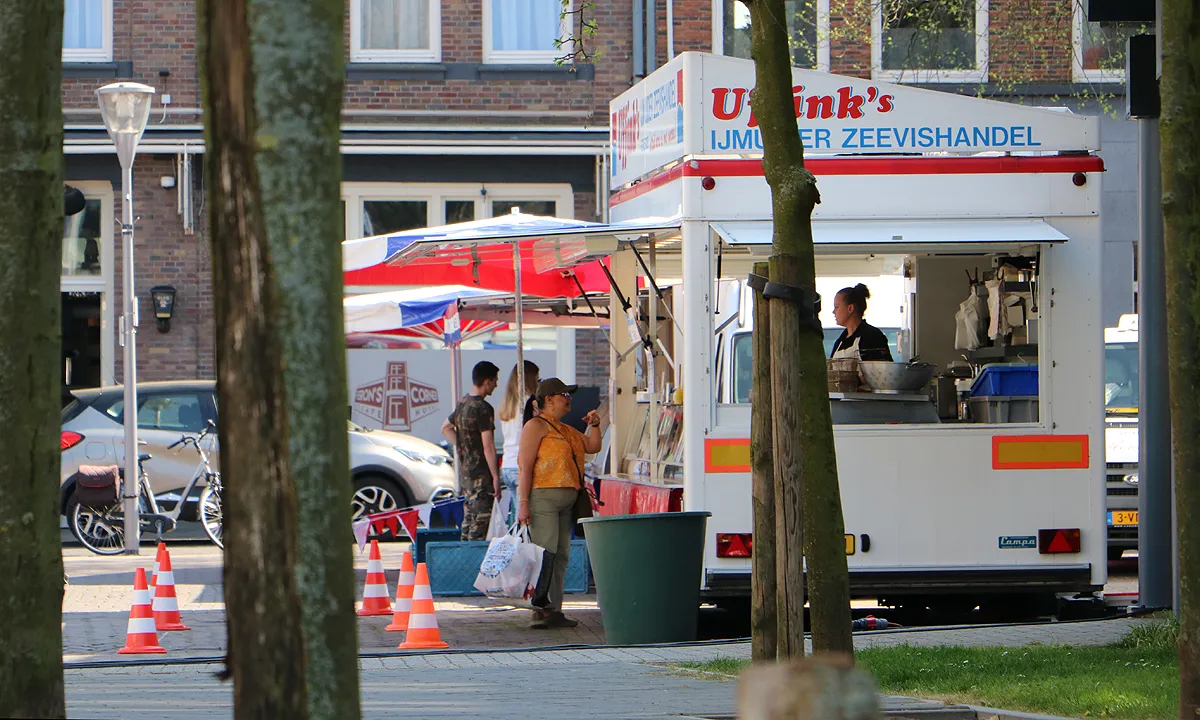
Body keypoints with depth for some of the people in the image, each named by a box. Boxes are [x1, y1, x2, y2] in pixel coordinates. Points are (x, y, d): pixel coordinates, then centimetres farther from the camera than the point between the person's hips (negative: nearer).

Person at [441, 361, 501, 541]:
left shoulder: (463, 403, 11)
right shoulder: (483, 408, -16)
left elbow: (445, 428, 26)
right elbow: (488, 446, -20)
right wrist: (496, 477, -16)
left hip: (465, 472, 9)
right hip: (481, 475, -9)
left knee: (469, 519, 14)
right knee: (481, 521, -8)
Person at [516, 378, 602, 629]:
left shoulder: (565, 430, 23)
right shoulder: (536, 426, -4)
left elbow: (592, 446, 33)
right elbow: (525, 465, -11)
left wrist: (594, 425, 14)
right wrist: (523, 502, -18)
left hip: (566, 500, 9)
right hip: (543, 496, -9)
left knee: (561, 556, 6)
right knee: (544, 553, -15)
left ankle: (554, 610, 7)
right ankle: (541, 608, -19)